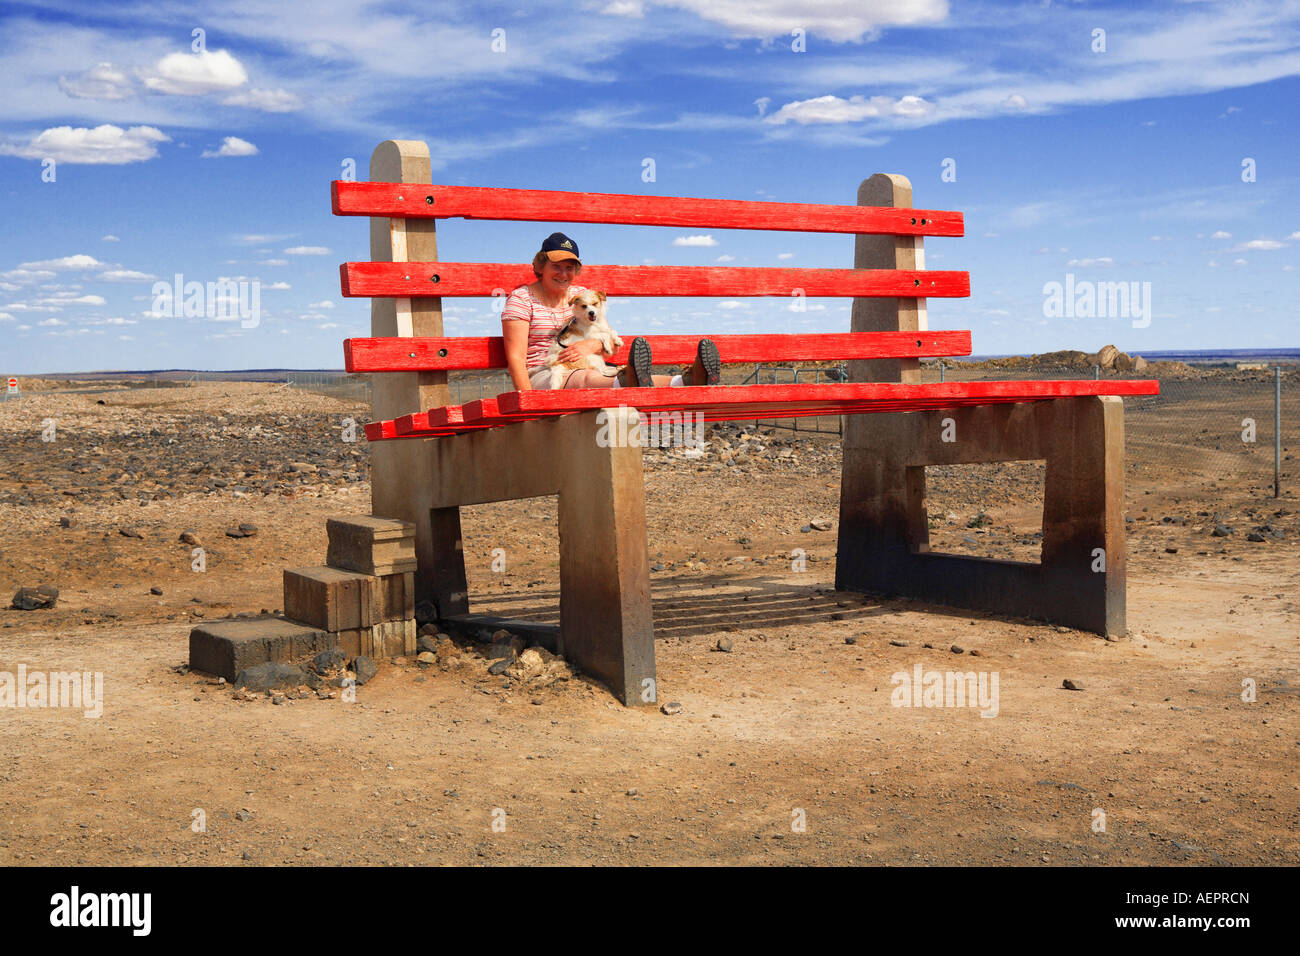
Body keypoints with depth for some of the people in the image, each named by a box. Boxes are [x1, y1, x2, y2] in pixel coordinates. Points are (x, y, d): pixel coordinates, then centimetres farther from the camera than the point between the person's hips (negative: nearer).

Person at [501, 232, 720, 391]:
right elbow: (515, 356, -8)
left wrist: (592, 345, -14)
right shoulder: (522, 298, 2)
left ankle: (688, 382, -54)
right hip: (540, 376, -5)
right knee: (584, 379, -39)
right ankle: (629, 383, -74)